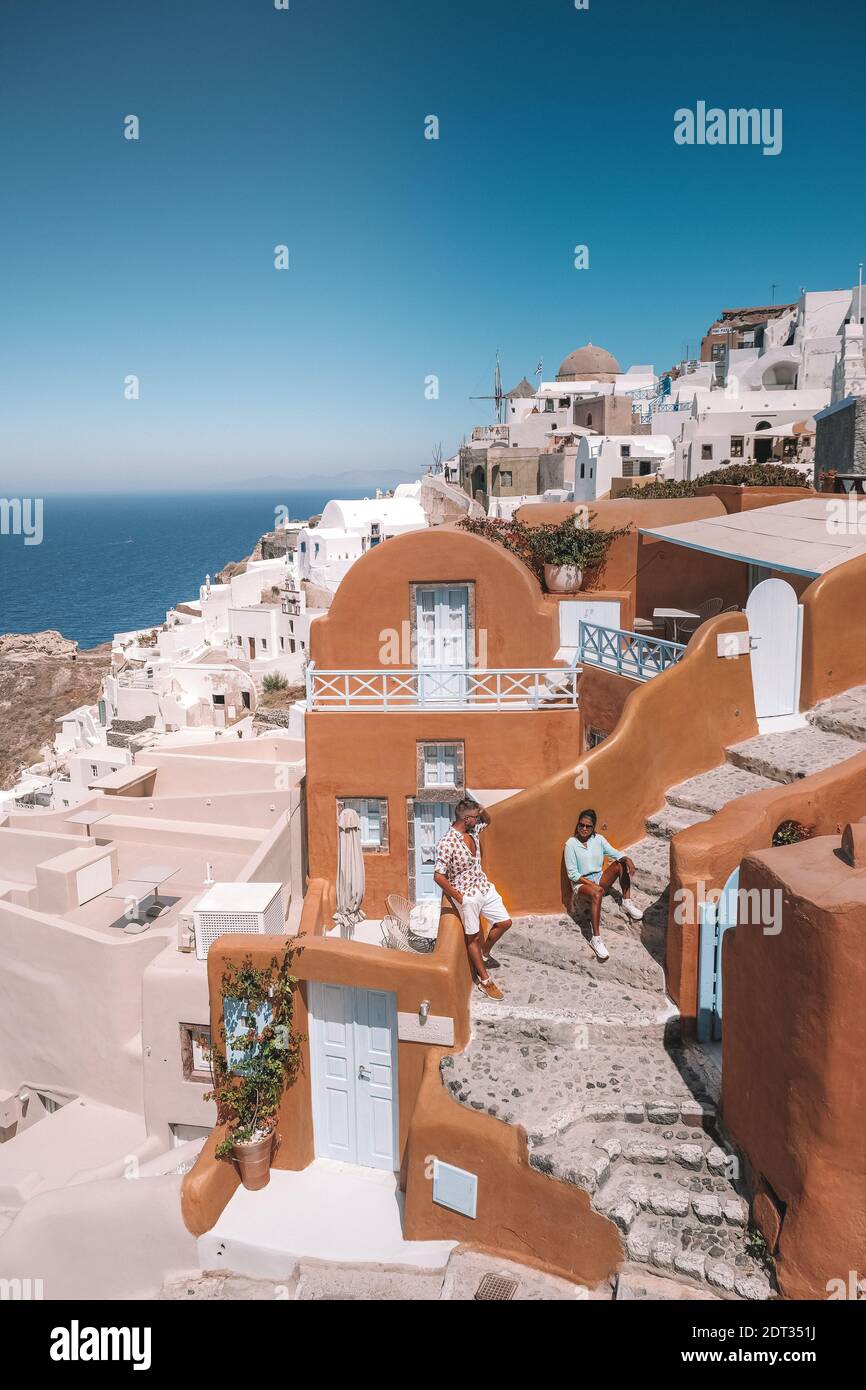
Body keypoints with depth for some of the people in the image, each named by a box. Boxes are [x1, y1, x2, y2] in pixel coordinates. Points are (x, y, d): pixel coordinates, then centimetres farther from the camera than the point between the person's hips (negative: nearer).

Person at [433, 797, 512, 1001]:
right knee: (473, 937, 7)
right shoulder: (447, 843, -26)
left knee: (504, 923, 13)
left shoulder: (472, 830, -3)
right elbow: (438, 876, -24)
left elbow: (487, 821, 19)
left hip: (485, 887, 7)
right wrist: (459, 897, -18)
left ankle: (484, 953, 37)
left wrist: (482, 810, -5)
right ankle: (484, 980, 21)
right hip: (467, 895, -7)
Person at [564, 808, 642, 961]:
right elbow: (572, 873, -11)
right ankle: (596, 939, -42)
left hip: (600, 879, 5)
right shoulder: (571, 844, -10)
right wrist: (592, 884, -21)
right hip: (582, 883, -5)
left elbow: (615, 853, -5)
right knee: (597, 893, -40)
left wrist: (627, 859, -28)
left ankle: (627, 903, -7)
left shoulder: (598, 839, 3)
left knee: (621, 864, -15)